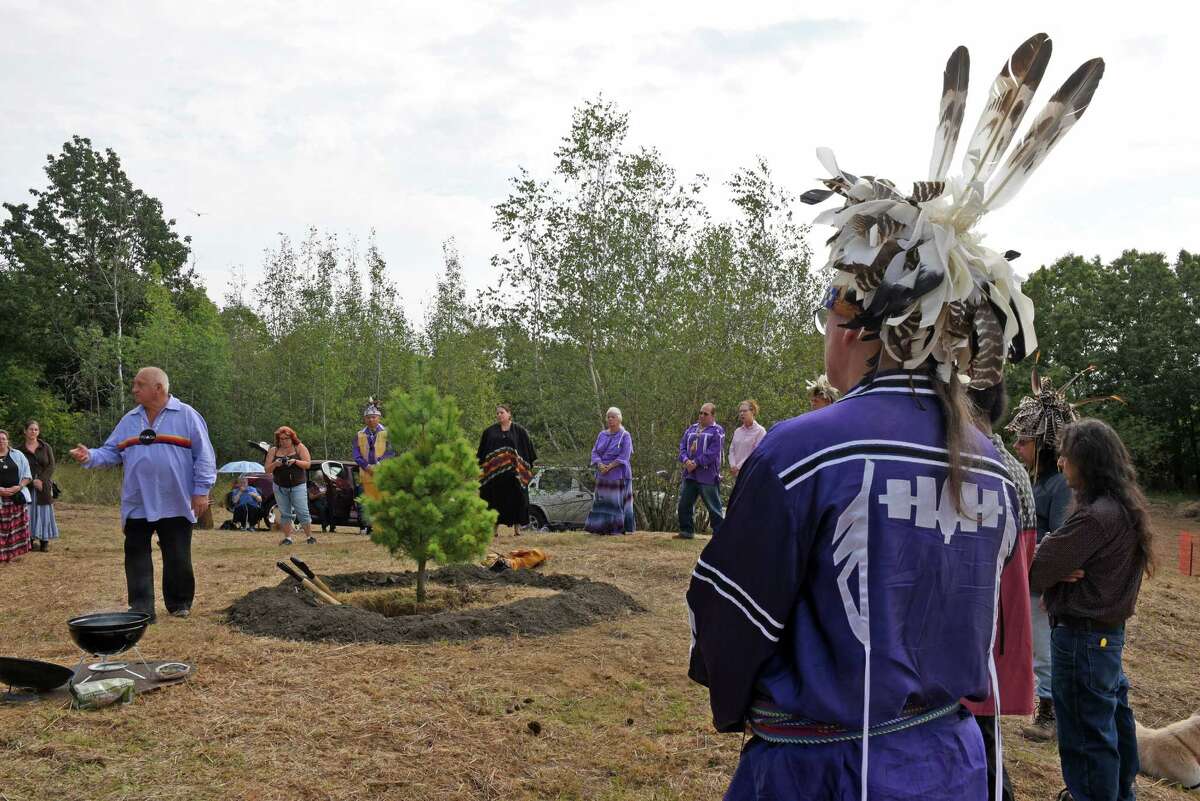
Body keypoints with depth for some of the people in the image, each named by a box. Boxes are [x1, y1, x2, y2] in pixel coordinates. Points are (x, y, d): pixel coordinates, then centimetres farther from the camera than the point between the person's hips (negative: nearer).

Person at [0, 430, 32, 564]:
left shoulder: (18, 455, 8)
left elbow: (27, 475, 8)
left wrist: (19, 487, -10)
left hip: (18, 497, 2)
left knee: (17, 526, 3)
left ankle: (12, 554, 10)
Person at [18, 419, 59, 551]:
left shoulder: (46, 447, 6)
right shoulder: (20, 450, 3)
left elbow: (51, 466, 1)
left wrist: (41, 480, -12)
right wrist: (32, 482, -14)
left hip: (44, 485, 1)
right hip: (28, 486, -1)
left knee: (44, 512, 0)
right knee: (28, 513, -2)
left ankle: (44, 541, 3)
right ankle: (29, 540, 4)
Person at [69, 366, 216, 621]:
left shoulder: (186, 415, -1)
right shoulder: (129, 420, 12)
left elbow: (203, 455, -3)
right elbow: (111, 453, 12)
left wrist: (201, 490, -8)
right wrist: (91, 457, -9)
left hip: (175, 504, -4)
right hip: (137, 504, 4)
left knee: (178, 558, 4)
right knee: (137, 557, 2)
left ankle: (180, 604, 19)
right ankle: (141, 609, 6)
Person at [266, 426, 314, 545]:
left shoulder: (299, 447, 0)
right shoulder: (273, 450, 7)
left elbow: (308, 464, -5)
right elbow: (267, 470, 5)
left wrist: (295, 461, -22)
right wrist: (275, 464, -16)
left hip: (298, 486, -3)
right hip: (280, 487, 3)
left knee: (302, 512, -7)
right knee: (284, 514, 5)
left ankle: (309, 537, 2)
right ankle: (288, 538, 12)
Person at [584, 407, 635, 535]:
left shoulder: (625, 436, -3)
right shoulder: (602, 435, 11)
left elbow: (624, 457, -12)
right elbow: (595, 451, 7)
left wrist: (609, 467, -18)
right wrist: (600, 465, -12)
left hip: (618, 474, -5)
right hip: (603, 475, 5)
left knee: (618, 500, -5)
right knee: (602, 499, 5)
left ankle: (619, 529, -2)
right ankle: (601, 528, 9)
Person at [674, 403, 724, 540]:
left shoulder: (717, 432, -5)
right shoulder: (692, 429, 15)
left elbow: (713, 453, -14)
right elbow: (682, 446, 10)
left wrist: (696, 463, -18)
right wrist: (686, 460, -10)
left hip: (708, 476, -6)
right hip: (689, 475, 7)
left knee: (714, 507, -2)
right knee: (684, 504, 10)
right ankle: (687, 531, 22)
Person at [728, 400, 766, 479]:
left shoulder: (760, 431, -5)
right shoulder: (737, 431, 14)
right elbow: (732, 450, 12)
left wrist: (739, 467, -14)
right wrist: (733, 466, -6)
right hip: (737, 473, 6)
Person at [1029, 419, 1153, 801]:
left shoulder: (1095, 517, -25)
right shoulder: (1126, 507, 5)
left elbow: (1035, 573, -22)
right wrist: (1060, 566, -11)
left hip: (1081, 637, -10)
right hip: (1110, 630, 10)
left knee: (1085, 737, 2)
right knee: (1113, 721, 23)